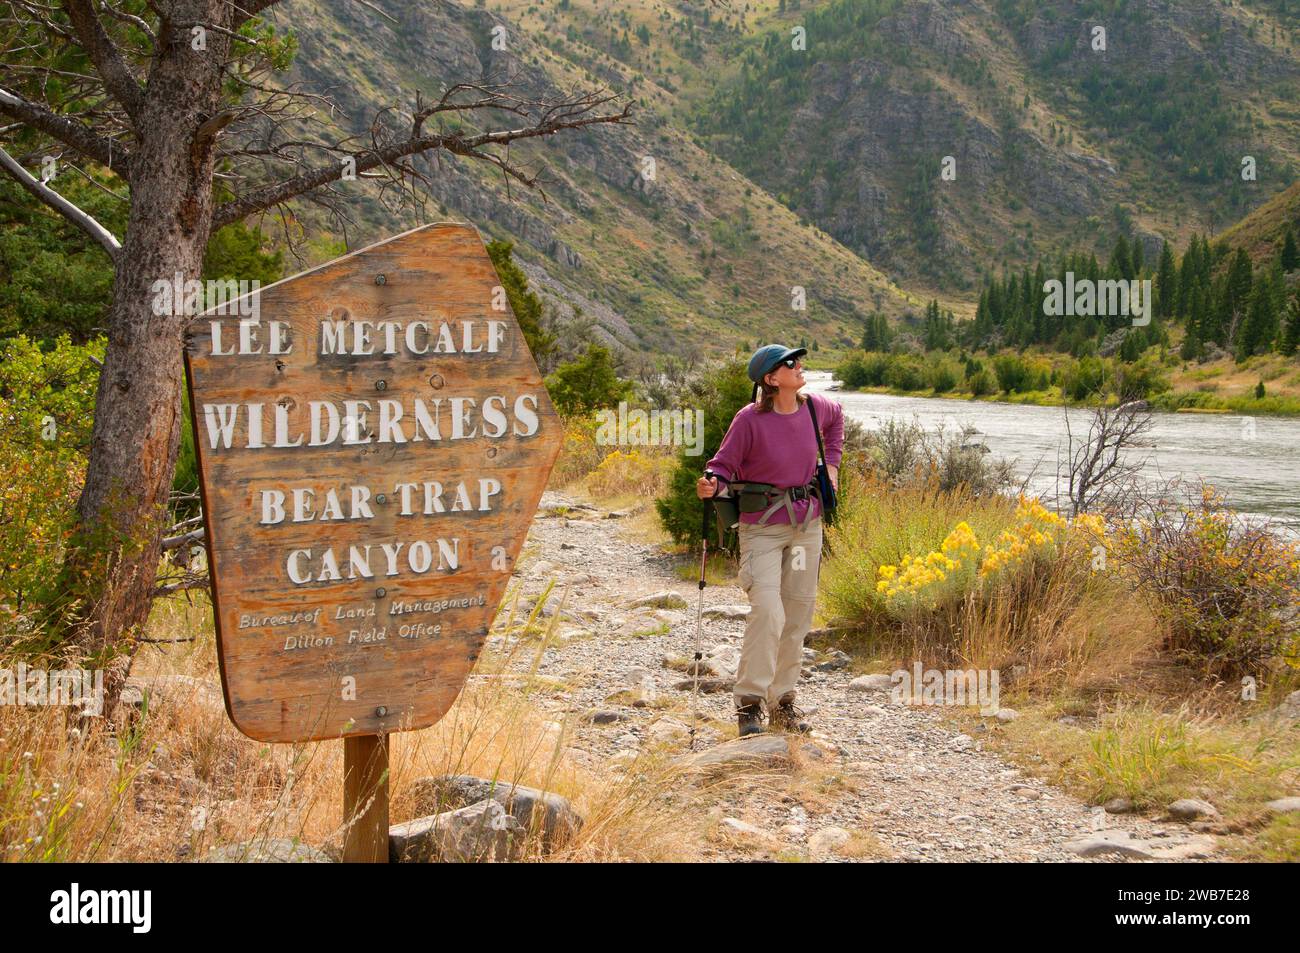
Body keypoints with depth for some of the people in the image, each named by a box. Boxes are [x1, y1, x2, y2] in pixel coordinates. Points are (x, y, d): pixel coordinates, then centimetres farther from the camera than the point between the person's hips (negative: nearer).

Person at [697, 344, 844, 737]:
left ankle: (782, 699, 22)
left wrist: (831, 463, 17)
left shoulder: (815, 407, -1)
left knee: (798, 612, 10)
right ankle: (749, 701, -7)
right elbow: (724, 465, -10)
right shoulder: (750, 419, -17)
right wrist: (711, 485, -31)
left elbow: (836, 418, 23)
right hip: (763, 527, -6)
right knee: (767, 611, -19)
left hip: (807, 524, 6)